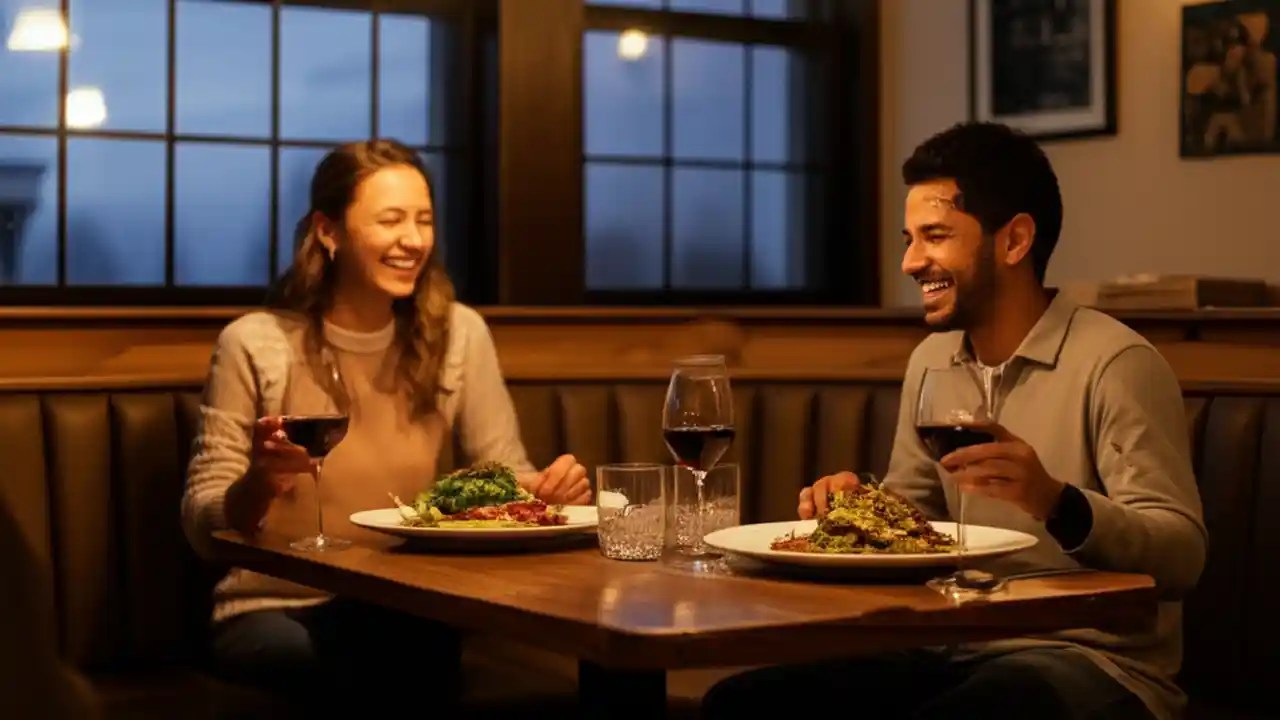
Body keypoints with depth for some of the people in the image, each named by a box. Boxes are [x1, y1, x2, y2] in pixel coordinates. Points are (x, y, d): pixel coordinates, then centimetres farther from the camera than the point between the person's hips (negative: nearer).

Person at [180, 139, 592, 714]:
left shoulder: (458, 333, 3)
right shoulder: (255, 343, -6)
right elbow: (202, 528, -5)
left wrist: (545, 488, -15)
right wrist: (260, 484, -28)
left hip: (402, 611, 3)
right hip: (274, 611, -3)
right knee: (359, 678, -35)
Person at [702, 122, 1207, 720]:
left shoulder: (1114, 363, -12)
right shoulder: (931, 360, 11)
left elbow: (1182, 555, -17)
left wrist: (1058, 503, -35)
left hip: (1096, 662, -6)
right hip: (958, 651, 6)